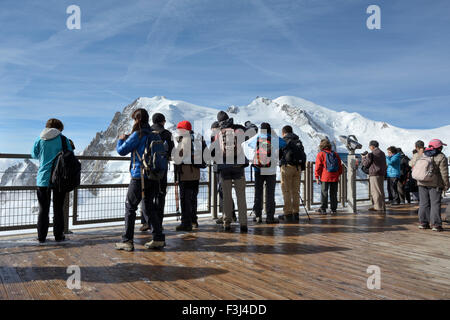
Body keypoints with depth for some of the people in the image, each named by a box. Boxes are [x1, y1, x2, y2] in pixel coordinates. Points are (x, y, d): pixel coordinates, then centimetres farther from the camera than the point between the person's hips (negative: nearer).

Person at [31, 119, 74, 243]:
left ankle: (41, 236, 12)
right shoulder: (63, 139, -4)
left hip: (43, 178, 1)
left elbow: (34, 155, 14)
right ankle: (58, 235, 12)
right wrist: (71, 146, 17)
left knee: (43, 209, 10)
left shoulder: (39, 139, 1)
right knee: (58, 208, 8)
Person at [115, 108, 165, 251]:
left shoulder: (137, 135, -11)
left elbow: (121, 151, -8)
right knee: (150, 207, 14)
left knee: (130, 207, 5)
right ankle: (159, 238, 14)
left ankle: (127, 241, 8)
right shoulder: (155, 135, 8)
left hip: (139, 176, -6)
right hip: (154, 177, 7)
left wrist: (121, 140, 14)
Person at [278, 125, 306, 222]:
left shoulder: (284, 140, -1)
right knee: (295, 191, 9)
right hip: (298, 167, 6)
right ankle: (296, 214, 11)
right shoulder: (298, 141, 17)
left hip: (287, 166, -6)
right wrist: (302, 168, 16)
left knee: (286, 191, -2)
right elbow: (304, 156, 15)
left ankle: (288, 214, -2)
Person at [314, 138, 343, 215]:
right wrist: (338, 175, 24)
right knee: (333, 194, 9)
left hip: (325, 178, -4)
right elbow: (340, 166, 16)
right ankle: (334, 209, 13)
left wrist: (317, 177, -2)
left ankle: (323, 209, 3)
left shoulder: (320, 154, -3)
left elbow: (318, 166, -7)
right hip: (335, 178, 4)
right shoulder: (335, 154, 11)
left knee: (324, 193, 1)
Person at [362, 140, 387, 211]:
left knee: (375, 191, -3)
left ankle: (378, 207, -1)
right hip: (382, 174, 8)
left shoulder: (371, 154, -12)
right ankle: (382, 206, 19)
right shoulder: (382, 153, 13)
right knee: (381, 190, 14)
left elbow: (366, 164, -7)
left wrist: (364, 158, 12)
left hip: (374, 174, -8)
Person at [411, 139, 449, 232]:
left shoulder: (423, 155, 8)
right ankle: (435, 224, -1)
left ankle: (423, 222, 12)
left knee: (423, 203, 9)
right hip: (435, 184, -5)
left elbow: (413, 164, 12)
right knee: (435, 204, 0)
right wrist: (446, 185, -1)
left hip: (422, 183, 5)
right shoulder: (441, 158, -7)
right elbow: (444, 173, -9)